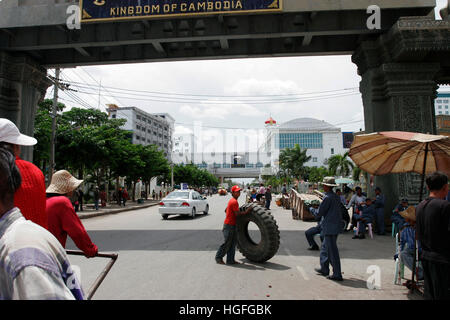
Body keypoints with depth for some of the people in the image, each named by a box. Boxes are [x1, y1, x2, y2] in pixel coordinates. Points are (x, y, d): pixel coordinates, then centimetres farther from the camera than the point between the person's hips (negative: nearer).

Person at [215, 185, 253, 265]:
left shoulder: (232, 200, 13)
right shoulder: (234, 202, -18)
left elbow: (226, 210, 21)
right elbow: (237, 214, -22)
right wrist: (246, 212, -17)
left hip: (233, 225, 10)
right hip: (229, 225, -10)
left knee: (233, 243, 10)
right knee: (227, 243, -1)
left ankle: (230, 260, 15)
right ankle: (218, 257, 13)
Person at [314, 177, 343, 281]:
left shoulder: (327, 197, -17)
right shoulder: (336, 197, 10)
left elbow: (319, 213, -14)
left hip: (330, 228, -9)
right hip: (336, 226, 9)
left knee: (332, 251, -2)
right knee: (325, 247, 20)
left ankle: (337, 274, 4)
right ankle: (324, 269, 30)